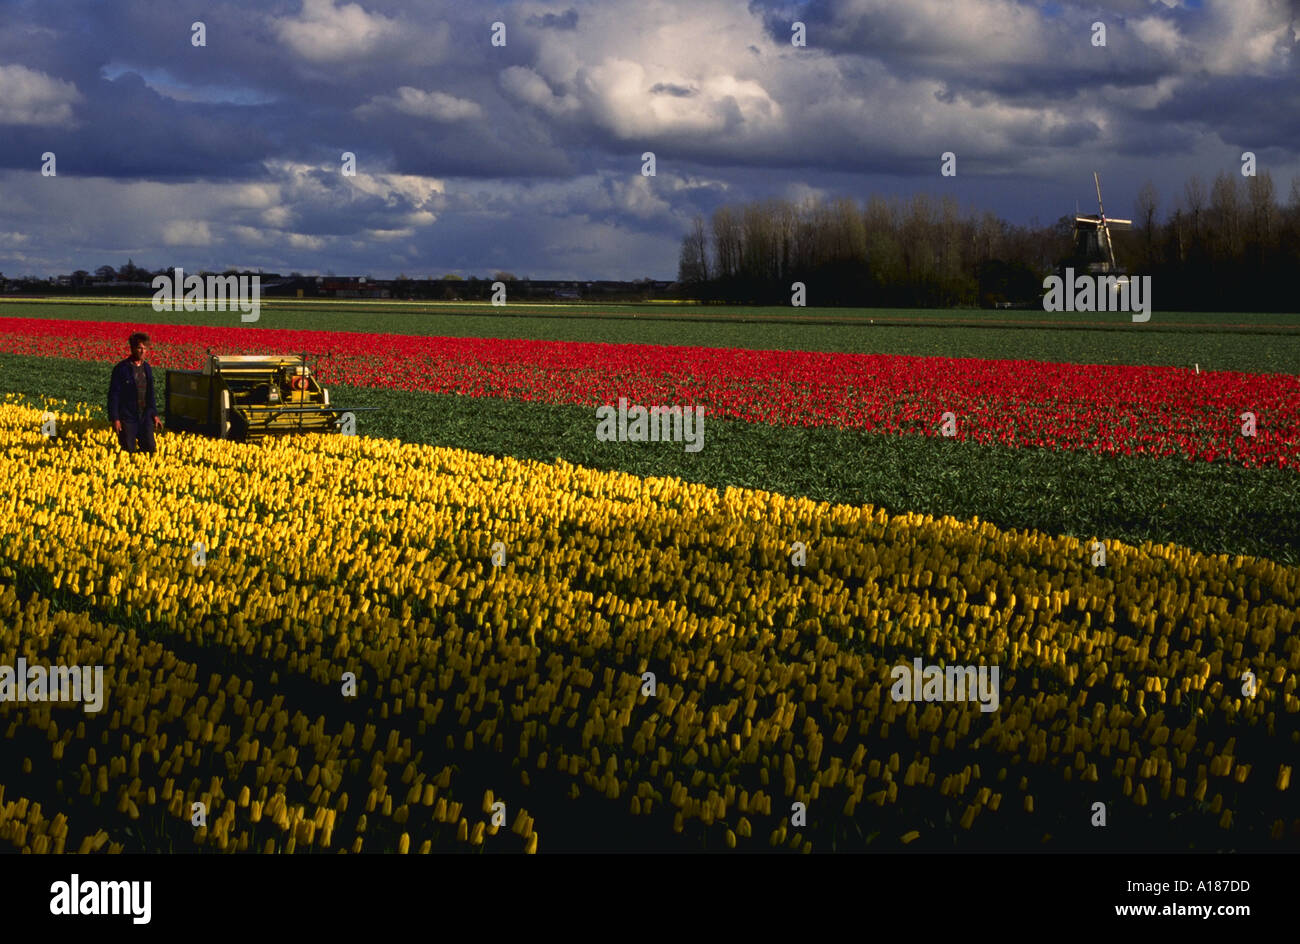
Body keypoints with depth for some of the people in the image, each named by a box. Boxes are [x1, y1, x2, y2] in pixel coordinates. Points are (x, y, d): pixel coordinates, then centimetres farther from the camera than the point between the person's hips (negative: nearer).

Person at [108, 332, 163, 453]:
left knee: (150, 449, 2)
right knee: (128, 451, -1)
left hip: (145, 416, 5)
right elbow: (113, 395, -10)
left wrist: (154, 414, 12)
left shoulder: (147, 368, 9)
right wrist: (115, 419, -14)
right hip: (128, 416, -5)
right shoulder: (121, 368, -10)